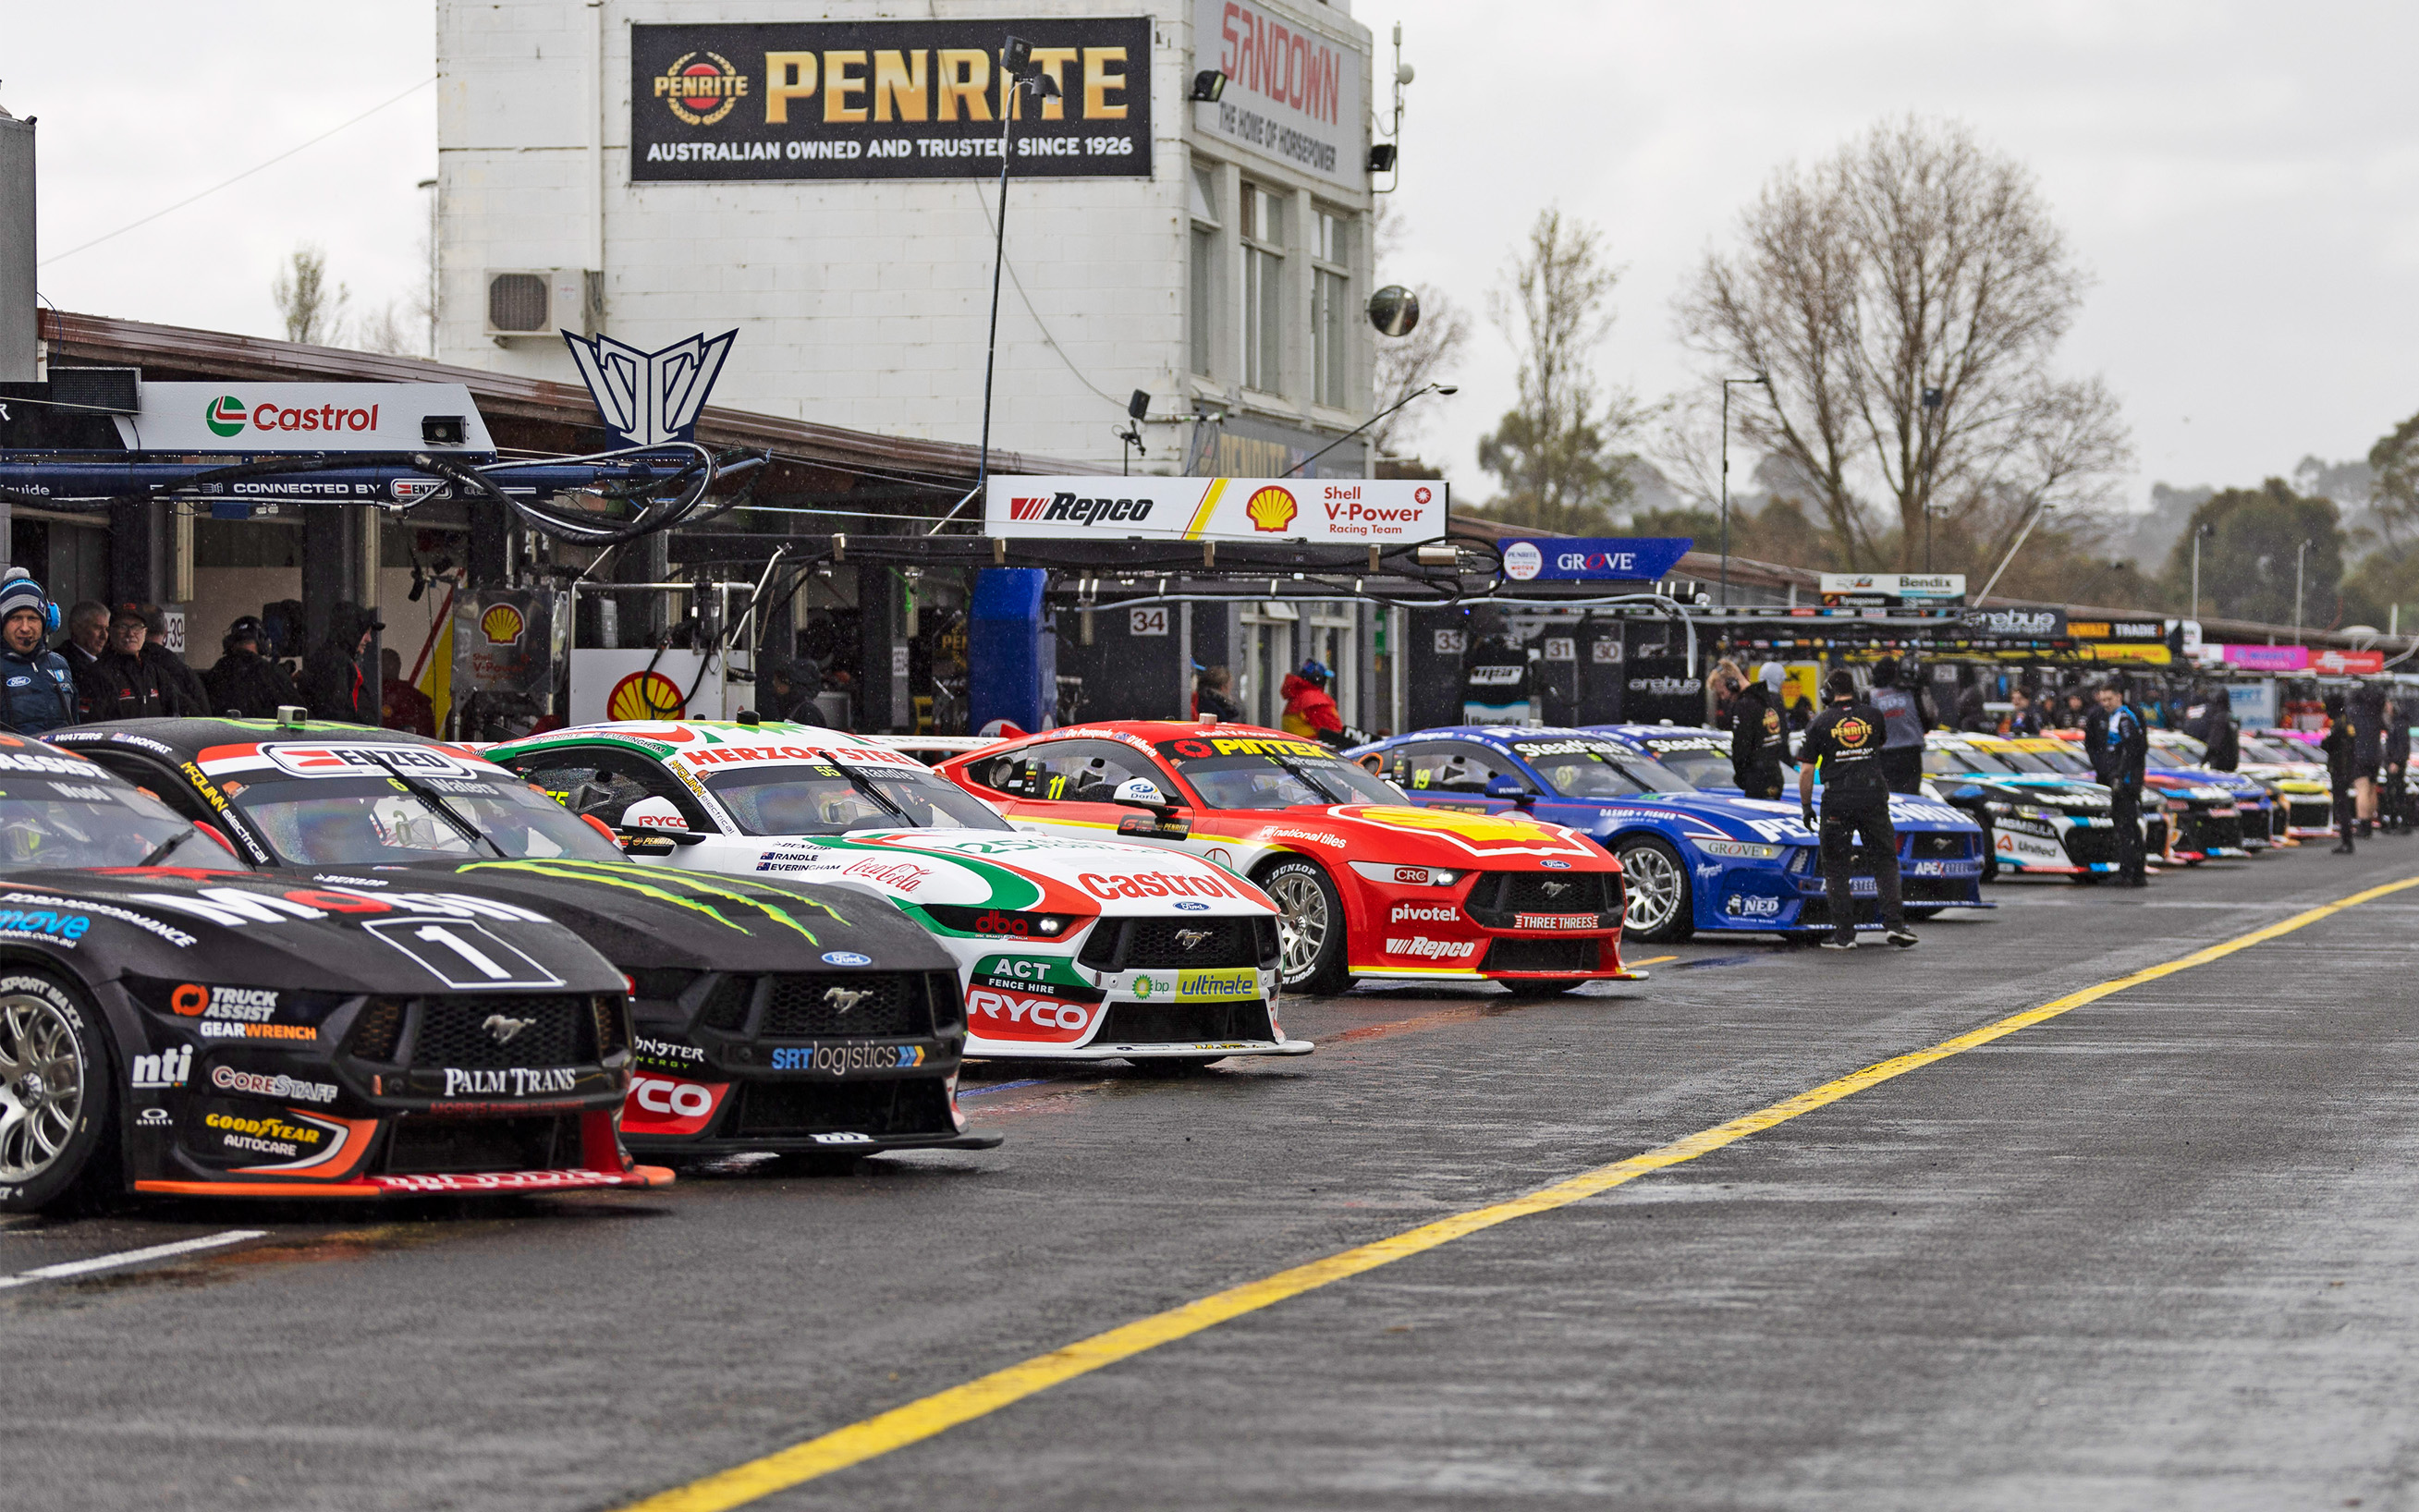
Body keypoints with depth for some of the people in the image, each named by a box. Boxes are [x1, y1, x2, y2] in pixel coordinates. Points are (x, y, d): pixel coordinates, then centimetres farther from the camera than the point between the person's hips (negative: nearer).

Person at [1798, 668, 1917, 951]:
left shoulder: (1820, 723, 0)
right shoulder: (1873, 715, 6)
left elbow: (1806, 771, -2)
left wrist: (1806, 808, 8)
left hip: (1837, 802, -2)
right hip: (1873, 798, 2)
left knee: (1836, 869, 7)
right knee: (1886, 860, 12)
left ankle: (1844, 933, 4)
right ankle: (1893, 923, -1)